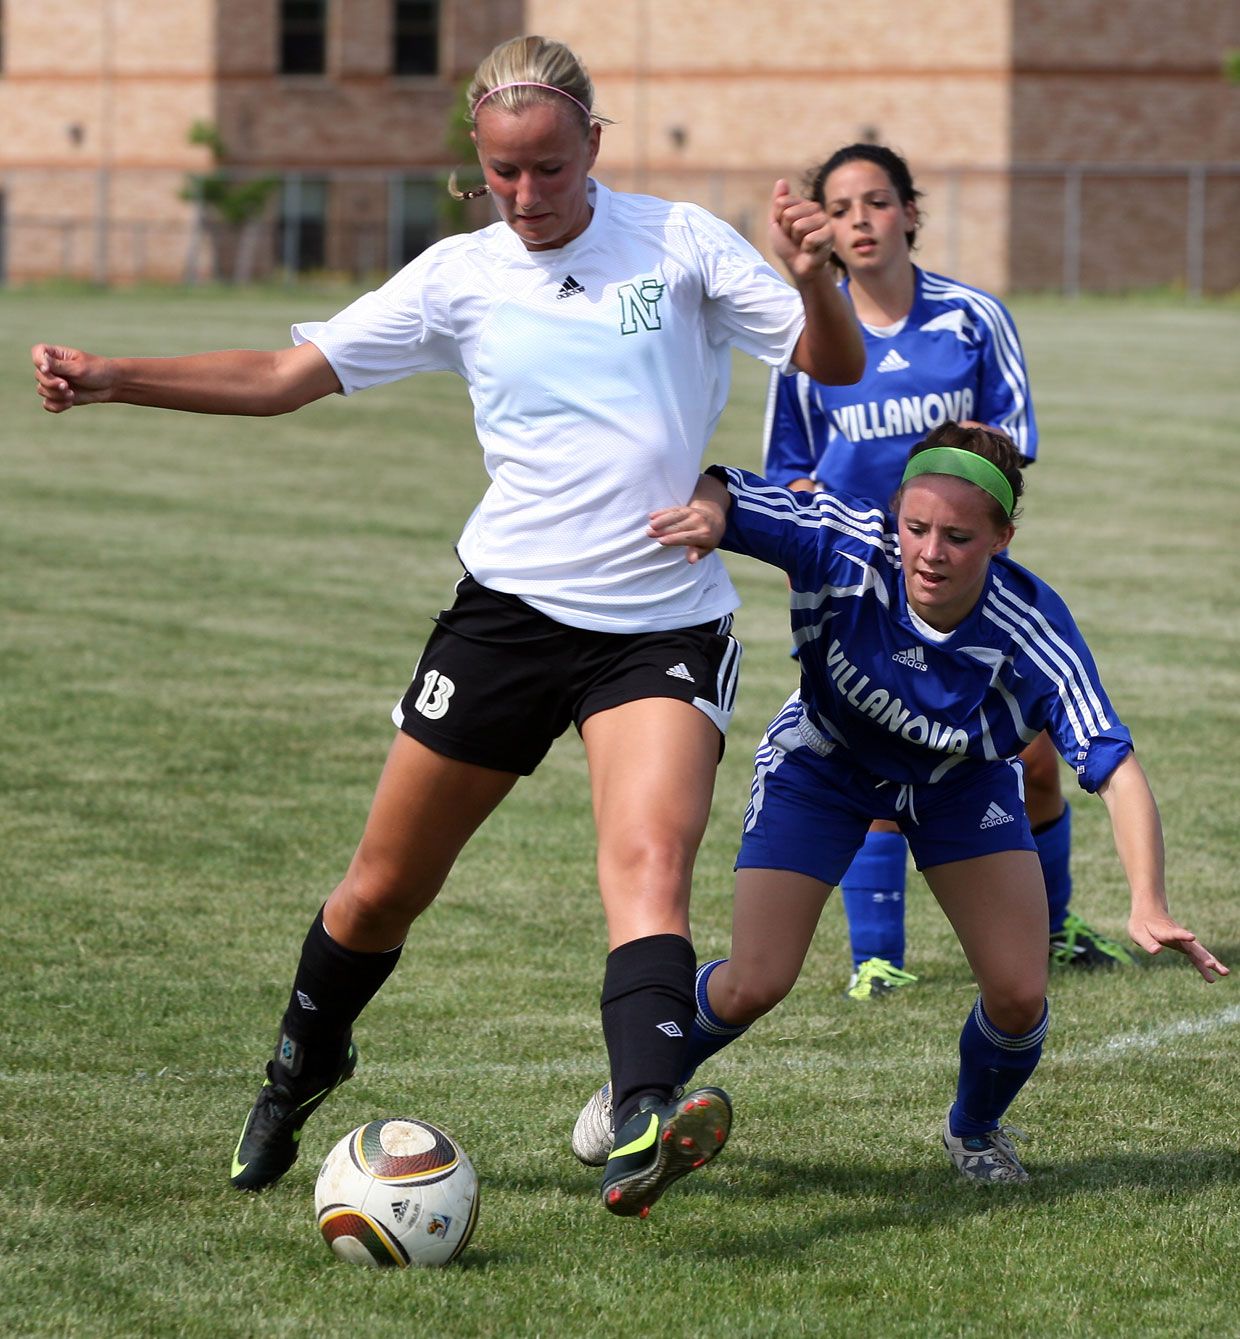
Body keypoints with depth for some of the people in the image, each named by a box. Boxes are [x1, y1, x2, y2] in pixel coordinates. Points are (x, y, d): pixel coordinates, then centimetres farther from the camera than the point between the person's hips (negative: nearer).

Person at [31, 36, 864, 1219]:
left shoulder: (681, 245, 0)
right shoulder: (459, 277, 3)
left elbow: (835, 367, -2)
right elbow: (287, 375, 4)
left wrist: (813, 283, -25)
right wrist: (113, 378, -7)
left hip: (663, 625, -2)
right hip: (508, 609, 2)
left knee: (651, 862, -25)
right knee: (386, 886, 9)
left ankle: (641, 1127, -40)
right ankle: (300, 1072, 37)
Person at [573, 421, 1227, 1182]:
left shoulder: (1032, 631, -36)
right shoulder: (846, 549, -36)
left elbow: (1116, 767, -39)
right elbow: (716, 492, -33)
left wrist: (1150, 906, -53)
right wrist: (707, 509, -59)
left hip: (963, 781, 1)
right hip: (824, 764, -1)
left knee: (1020, 993, -10)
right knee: (754, 985, -9)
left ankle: (976, 1130, 25)